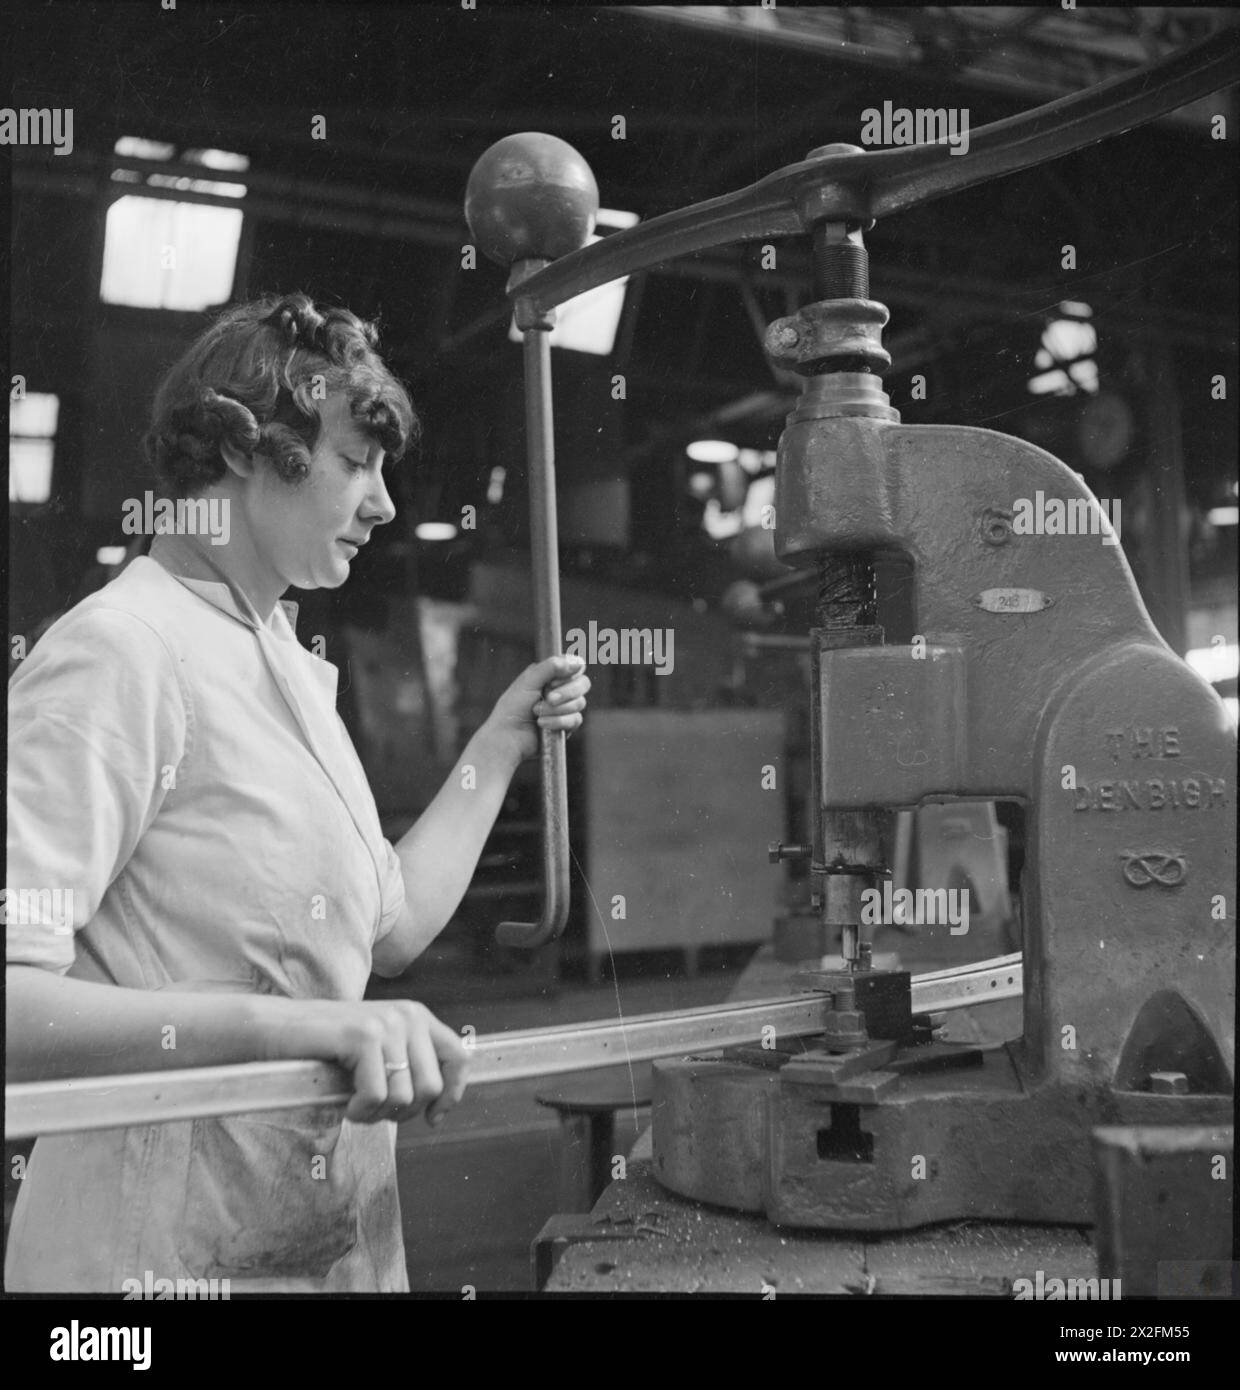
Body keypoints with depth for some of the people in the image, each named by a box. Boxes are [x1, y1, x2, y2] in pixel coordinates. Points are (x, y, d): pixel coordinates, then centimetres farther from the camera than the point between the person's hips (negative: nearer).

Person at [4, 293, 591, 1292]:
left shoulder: (293, 668, 10)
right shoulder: (121, 652, -18)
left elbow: (392, 927, 13)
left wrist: (502, 742, 12)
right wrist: (309, 1025, -33)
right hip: (162, 1250, -8)